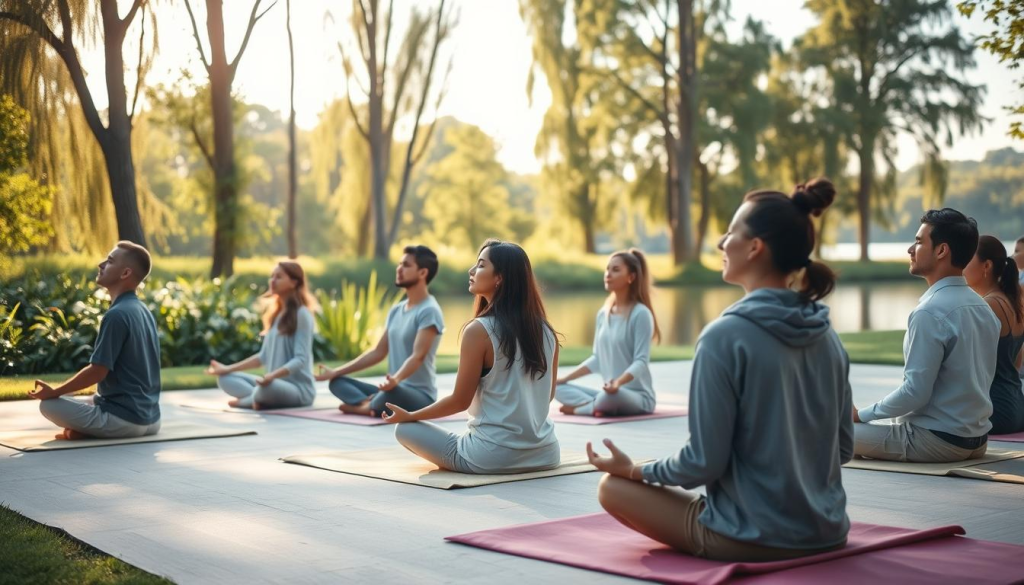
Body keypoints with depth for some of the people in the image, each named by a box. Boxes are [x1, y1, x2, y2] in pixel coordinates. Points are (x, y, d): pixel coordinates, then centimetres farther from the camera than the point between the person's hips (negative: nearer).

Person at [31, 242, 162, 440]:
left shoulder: (117, 315, -16)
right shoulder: (144, 312, 11)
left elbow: (97, 371, -16)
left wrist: (54, 392, -2)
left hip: (125, 418, -8)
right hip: (150, 419, 8)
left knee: (48, 404, -3)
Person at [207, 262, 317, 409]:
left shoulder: (301, 314, -10)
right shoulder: (275, 315, 15)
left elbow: (300, 359, -18)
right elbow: (264, 356, 16)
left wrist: (273, 375, -34)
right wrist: (228, 368, 10)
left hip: (299, 389, -8)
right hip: (274, 383, 8)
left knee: (268, 387, -39)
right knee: (225, 379, 1)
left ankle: (248, 399, -8)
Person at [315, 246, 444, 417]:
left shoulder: (429, 311, -13)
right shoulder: (396, 310, 15)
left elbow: (418, 356, -25)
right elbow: (378, 352, 17)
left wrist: (396, 379, -44)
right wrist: (336, 372, 13)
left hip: (420, 395, -9)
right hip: (395, 390, 9)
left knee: (393, 391, -41)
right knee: (337, 382, 2)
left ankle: (366, 406, -11)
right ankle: (371, 404, -23)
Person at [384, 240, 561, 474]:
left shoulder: (479, 330, -16)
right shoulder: (546, 330, 2)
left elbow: (460, 401, -10)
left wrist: (409, 415, 5)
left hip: (493, 456, -6)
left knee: (405, 429, 10)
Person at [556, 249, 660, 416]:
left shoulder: (641, 313, -11)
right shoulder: (603, 314, 11)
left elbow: (641, 362, -19)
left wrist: (618, 382, -36)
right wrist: (564, 378, 9)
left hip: (639, 396, -7)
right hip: (610, 392, 7)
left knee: (611, 396, -39)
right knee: (557, 387, -5)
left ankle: (578, 407, -11)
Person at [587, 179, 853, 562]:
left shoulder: (725, 335, -19)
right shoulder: (826, 335, 0)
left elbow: (704, 463, -17)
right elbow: (844, 448, 8)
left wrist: (633, 469, 1)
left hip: (752, 539, -7)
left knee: (614, 487, 10)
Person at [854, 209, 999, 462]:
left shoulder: (931, 312, -20)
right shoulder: (983, 307, 7)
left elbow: (915, 392, -22)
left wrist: (861, 415, -8)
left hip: (937, 440, -8)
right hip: (977, 437, 9)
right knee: (897, 421, 33)